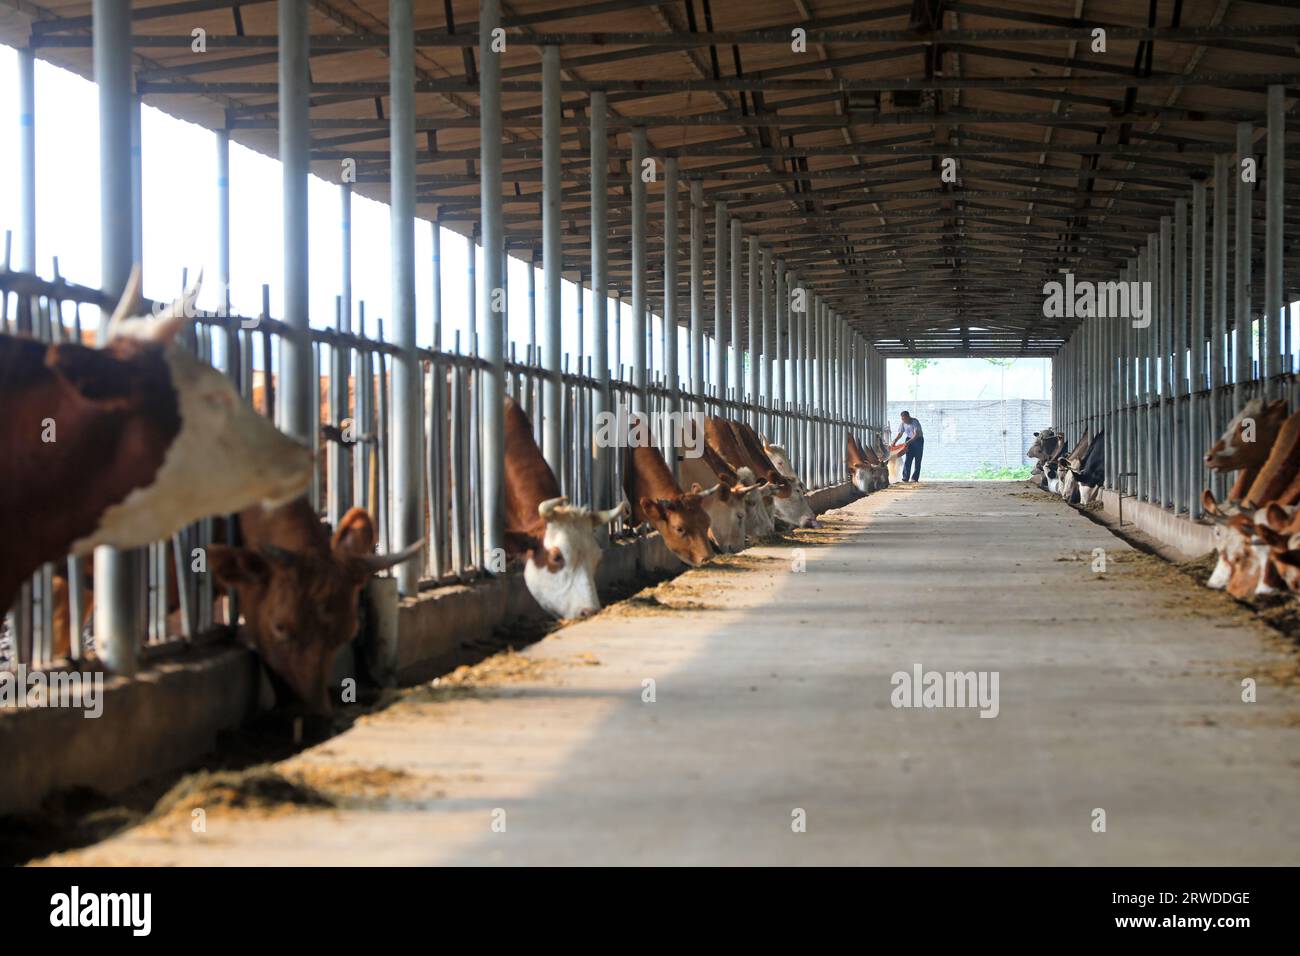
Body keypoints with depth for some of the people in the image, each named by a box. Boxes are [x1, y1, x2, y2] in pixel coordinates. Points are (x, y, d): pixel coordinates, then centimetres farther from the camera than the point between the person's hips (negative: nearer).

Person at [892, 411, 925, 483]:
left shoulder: (915, 422, -24)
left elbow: (916, 435, -31)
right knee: (907, 460, -3)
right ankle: (905, 477, -5)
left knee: (917, 460, -5)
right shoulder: (903, 424, -5)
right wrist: (894, 441, -12)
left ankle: (914, 478, -2)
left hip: (918, 440, -5)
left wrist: (908, 442, -40)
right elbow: (900, 434, 4)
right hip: (909, 440, 5)